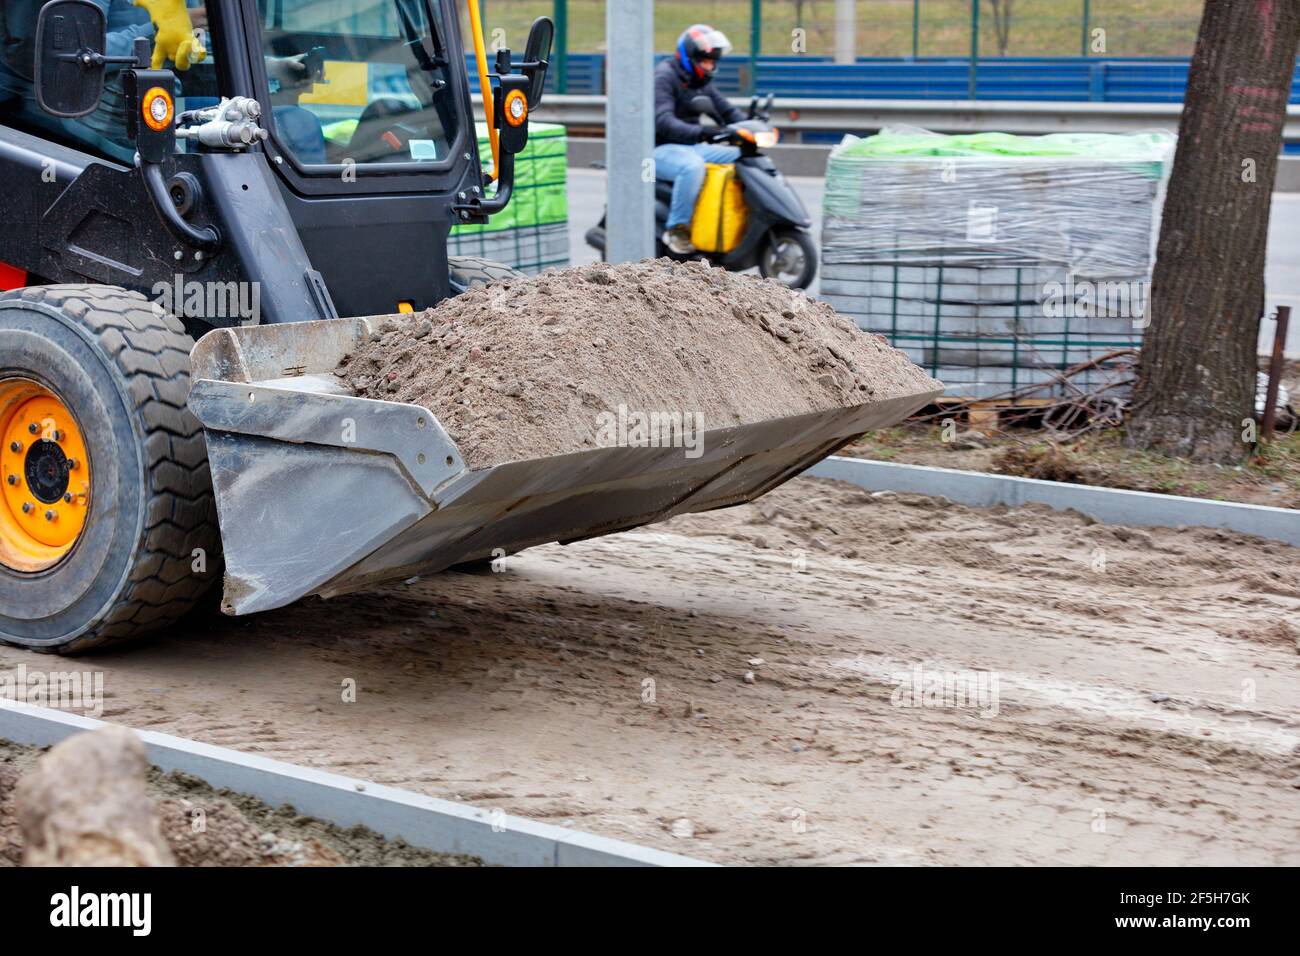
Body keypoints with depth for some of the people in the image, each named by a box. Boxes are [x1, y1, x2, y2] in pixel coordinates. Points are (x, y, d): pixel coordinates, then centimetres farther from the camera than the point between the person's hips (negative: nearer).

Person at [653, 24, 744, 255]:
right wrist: (700, 132, -42)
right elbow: (664, 122, -27)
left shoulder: (701, 82, 14)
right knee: (693, 166, -38)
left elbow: (726, 111, 12)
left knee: (741, 156, -3)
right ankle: (676, 228, -28)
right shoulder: (664, 77, -13)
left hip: (690, 148, 8)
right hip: (660, 149, -8)